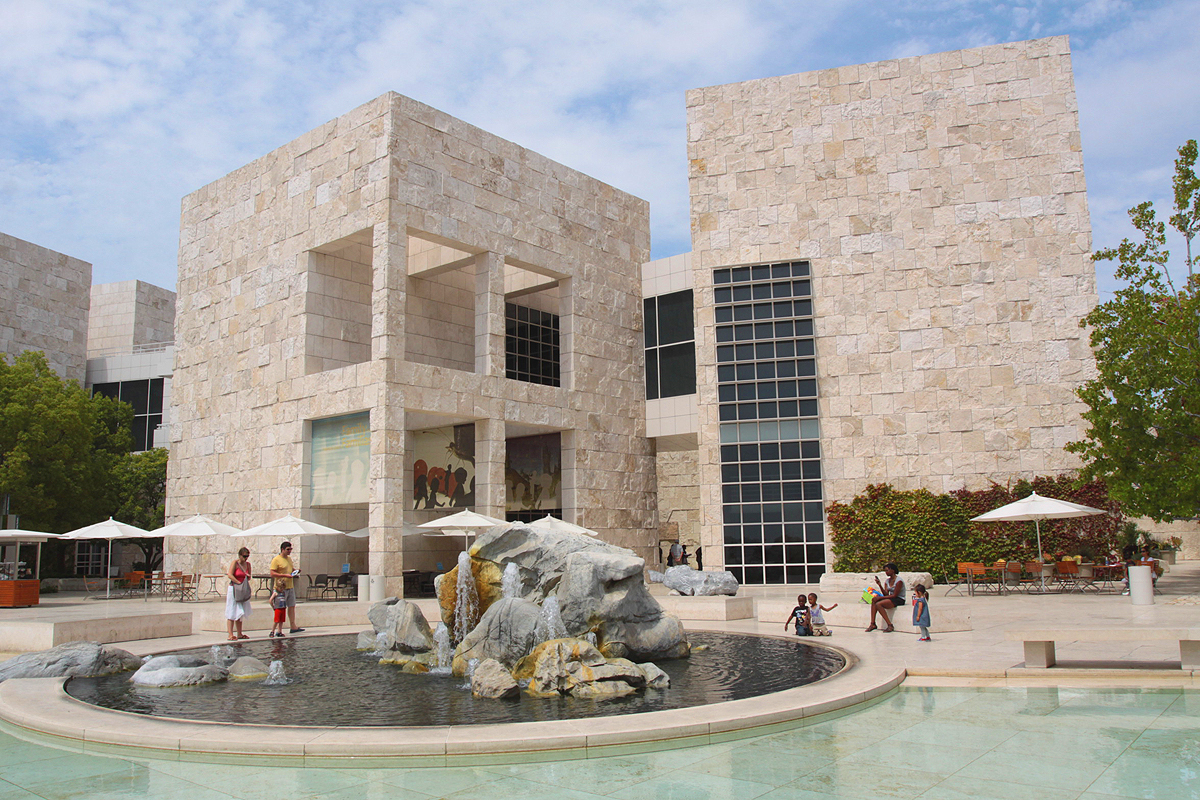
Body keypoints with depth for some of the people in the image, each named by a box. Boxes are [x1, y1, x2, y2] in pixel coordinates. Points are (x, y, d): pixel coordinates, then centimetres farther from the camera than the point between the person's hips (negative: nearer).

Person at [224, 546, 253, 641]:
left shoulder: (248, 564, 11)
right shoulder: (234, 562, -8)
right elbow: (230, 575, -17)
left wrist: (248, 577, -4)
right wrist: (239, 583, -19)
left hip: (243, 591, 7)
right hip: (233, 589, -7)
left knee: (240, 613, 11)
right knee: (232, 613, -6)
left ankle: (239, 634, 17)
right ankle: (230, 635, -7)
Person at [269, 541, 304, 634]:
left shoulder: (289, 558, 15)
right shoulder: (276, 560, -10)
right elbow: (272, 574, -16)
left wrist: (296, 571, 7)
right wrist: (285, 575, -23)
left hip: (290, 587, 8)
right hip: (281, 588, -8)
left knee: (292, 606, 9)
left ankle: (293, 627, 16)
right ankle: (279, 630, 3)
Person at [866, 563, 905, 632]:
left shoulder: (899, 581, -14)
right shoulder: (887, 581, 11)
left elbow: (894, 595, -18)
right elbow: (886, 594, 3)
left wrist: (880, 597, -18)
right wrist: (880, 585, -10)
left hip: (899, 600, -8)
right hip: (891, 598, 8)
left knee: (878, 604, -27)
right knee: (874, 600, -17)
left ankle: (890, 625, -23)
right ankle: (872, 624, -22)